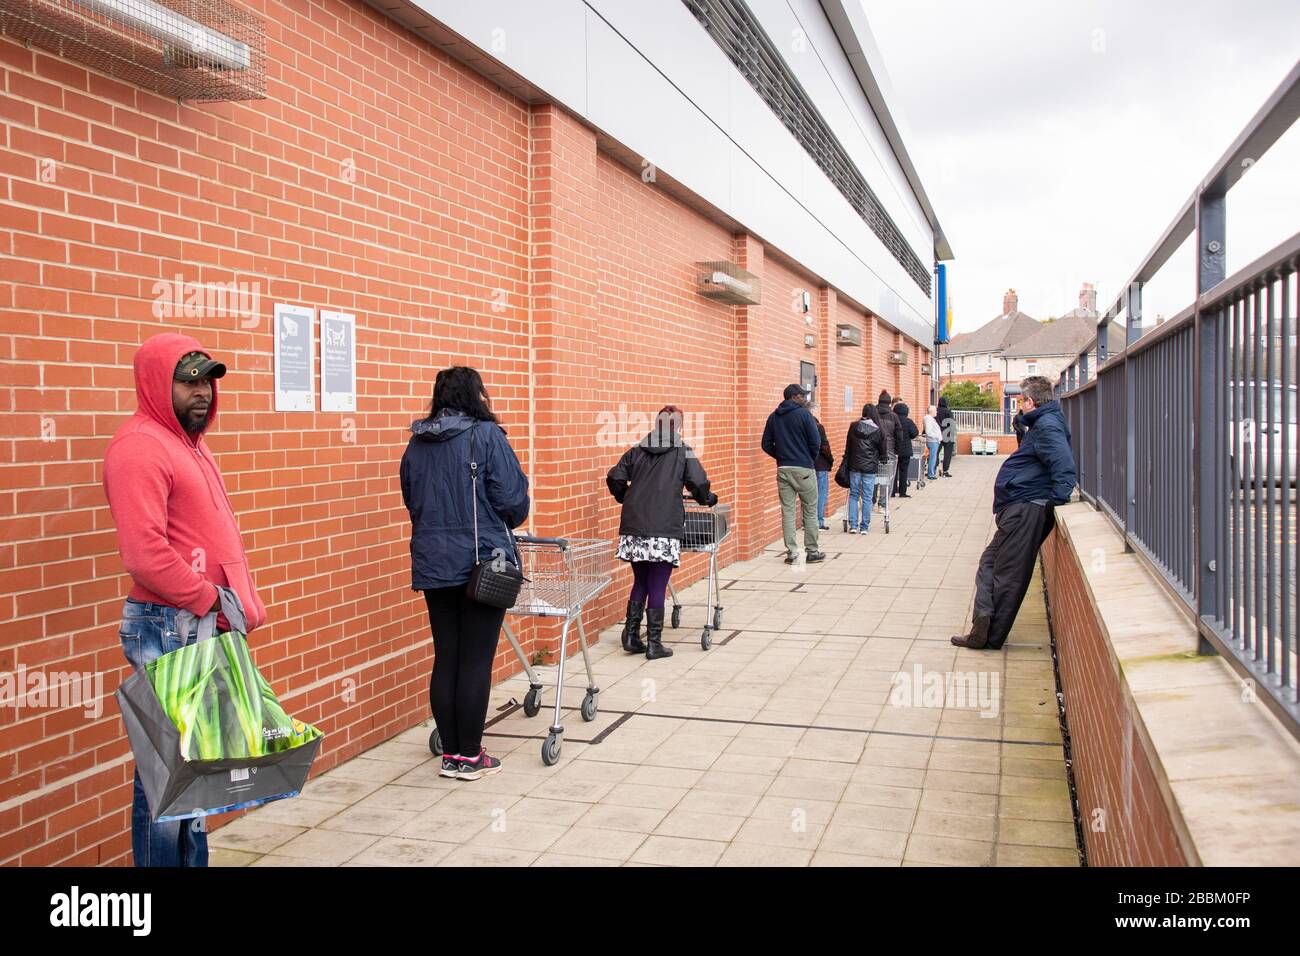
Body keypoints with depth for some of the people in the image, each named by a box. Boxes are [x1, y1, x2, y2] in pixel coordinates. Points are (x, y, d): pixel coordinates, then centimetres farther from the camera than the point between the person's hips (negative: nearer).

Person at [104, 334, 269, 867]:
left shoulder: (189, 442, 17)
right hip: (168, 628, -9)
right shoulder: (140, 446, -13)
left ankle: (192, 858, 26)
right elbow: (144, 553, -22)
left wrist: (242, 603, 13)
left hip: (203, 626, 9)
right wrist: (209, 601, -13)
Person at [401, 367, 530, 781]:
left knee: (445, 658, 11)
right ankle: (469, 757, 9)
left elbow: (412, 501, 16)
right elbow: (512, 498, -11)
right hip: (482, 561, -5)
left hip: (432, 564, 6)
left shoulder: (416, 444, 8)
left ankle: (450, 753, 19)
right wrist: (510, 521, 10)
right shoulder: (486, 435, -10)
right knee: (476, 661, 2)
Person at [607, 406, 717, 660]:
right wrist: (708, 499, 17)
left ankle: (631, 636, 18)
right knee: (657, 587, 1)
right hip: (663, 529, -4)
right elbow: (698, 483, -3)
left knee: (640, 582, 18)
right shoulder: (683, 452, 4)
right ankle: (654, 644, 5)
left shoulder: (637, 451, 14)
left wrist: (625, 498, 27)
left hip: (633, 526, 4)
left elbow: (614, 478, 9)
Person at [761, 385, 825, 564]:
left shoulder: (773, 417, 8)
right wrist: (811, 459, 6)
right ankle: (811, 551, 10)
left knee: (787, 511, 6)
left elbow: (767, 444, 7)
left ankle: (791, 552, 5)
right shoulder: (804, 414, -7)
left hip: (783, 469, 4)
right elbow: (816, 442, -11)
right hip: (804, 469, -4)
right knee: (810, 511, 6)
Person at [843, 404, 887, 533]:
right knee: (867, 497, 4)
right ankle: (864, 527, 7)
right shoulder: (878, 430, -6)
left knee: (853, 495, 10)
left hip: (854, 466, 2)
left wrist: (846, 463, 18)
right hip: (870, 467, -2)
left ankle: (853, 525, 4)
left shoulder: (853, 427, 0)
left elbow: (847, 447, 8)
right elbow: (883, 451, 3)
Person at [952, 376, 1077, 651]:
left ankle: (990, 635, 1)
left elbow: (1064, 468, -27)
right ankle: (984, 627, 6)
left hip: (1026, 509, -10)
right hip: (1021, 509, 10)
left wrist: (1056, 499, -23)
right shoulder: (1043, 423, 18)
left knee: (1008, 574, -4)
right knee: (990, 561, 12)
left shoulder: (1047, 426, -15)